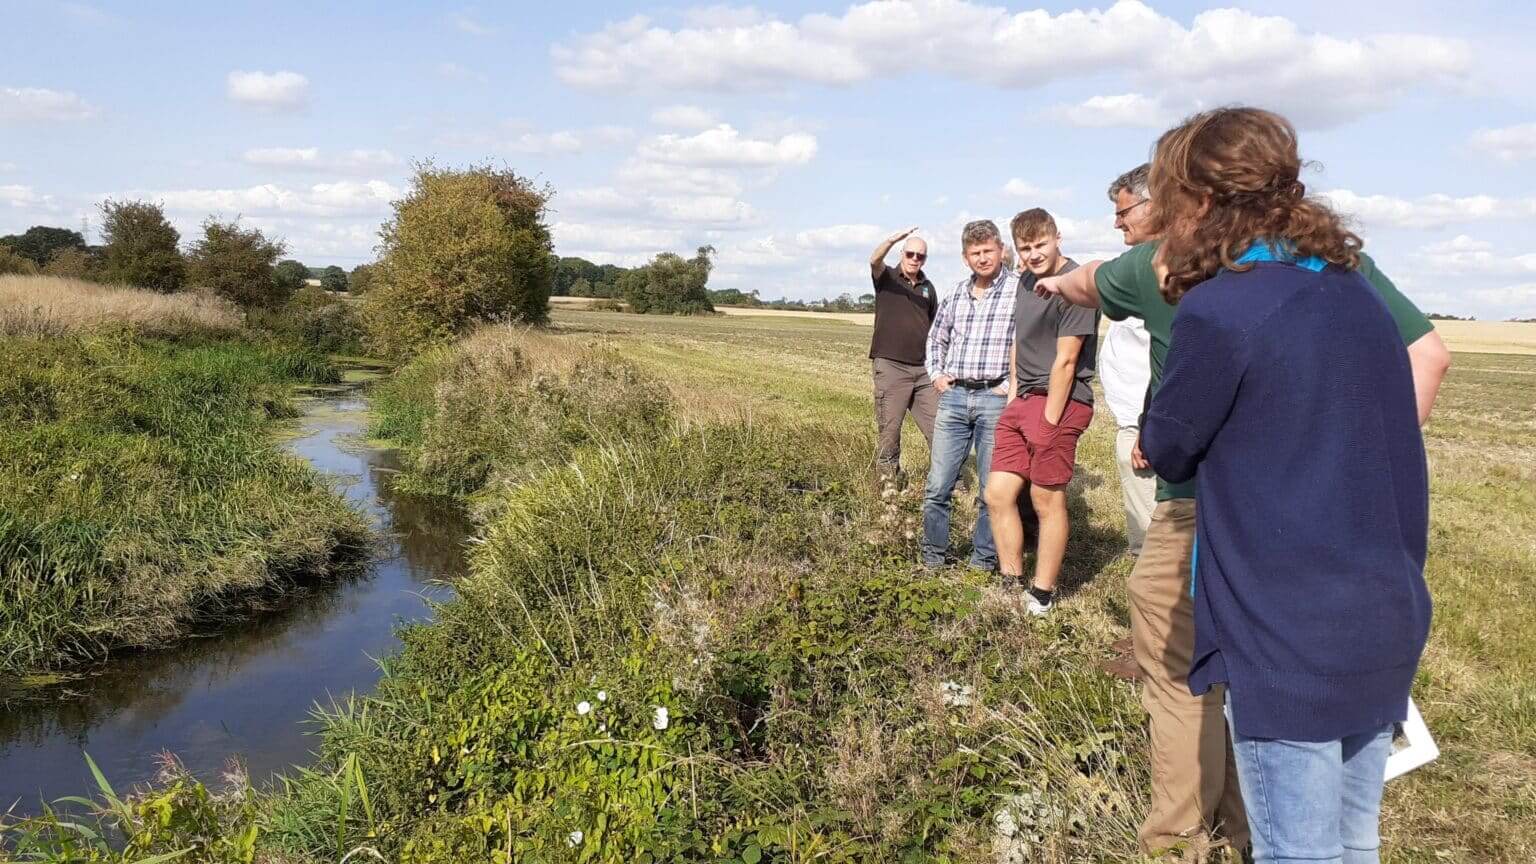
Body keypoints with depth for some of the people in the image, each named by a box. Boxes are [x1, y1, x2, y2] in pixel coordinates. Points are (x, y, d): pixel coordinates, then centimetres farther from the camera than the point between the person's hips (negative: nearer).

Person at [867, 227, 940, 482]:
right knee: (889, 428, 1)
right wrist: (891, 241, -42)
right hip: (890, 366, -4)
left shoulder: (928, 288, 14)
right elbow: (874, 260, -21)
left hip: (923, 368, 4)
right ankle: (888, 479, 12)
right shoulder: (886, 277, 2)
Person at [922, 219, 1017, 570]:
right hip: (953, 397, 5)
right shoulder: (955, 294, 13)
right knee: (937, 488, 4)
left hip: (996, 399, -4)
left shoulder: (1020, 291, -4)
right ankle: (933, 559, 18)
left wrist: (1015, 384, -10)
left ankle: (983, 563, 15)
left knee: (990, 491, 2)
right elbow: (936, 338, 27)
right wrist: (936, 374, 14)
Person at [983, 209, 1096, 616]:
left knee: (1047, 501, 0)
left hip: (1059, 402, -8)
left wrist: (1049, 422, -16)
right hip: (1022, 400, 8)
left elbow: (1065, 361, -17)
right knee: (998, 494, 7)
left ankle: (1042, 595, 13)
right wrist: (1013, 394, 15)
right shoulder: (1027, 280, 13)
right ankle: (1011, 583, 20)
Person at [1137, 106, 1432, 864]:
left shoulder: (1218, 312, -17)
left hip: (1288, 639, -8)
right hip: (1387, 624, 8)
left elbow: (1169, 451, -4)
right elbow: (1394, 452, 15)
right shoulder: (1359, 296, 8)